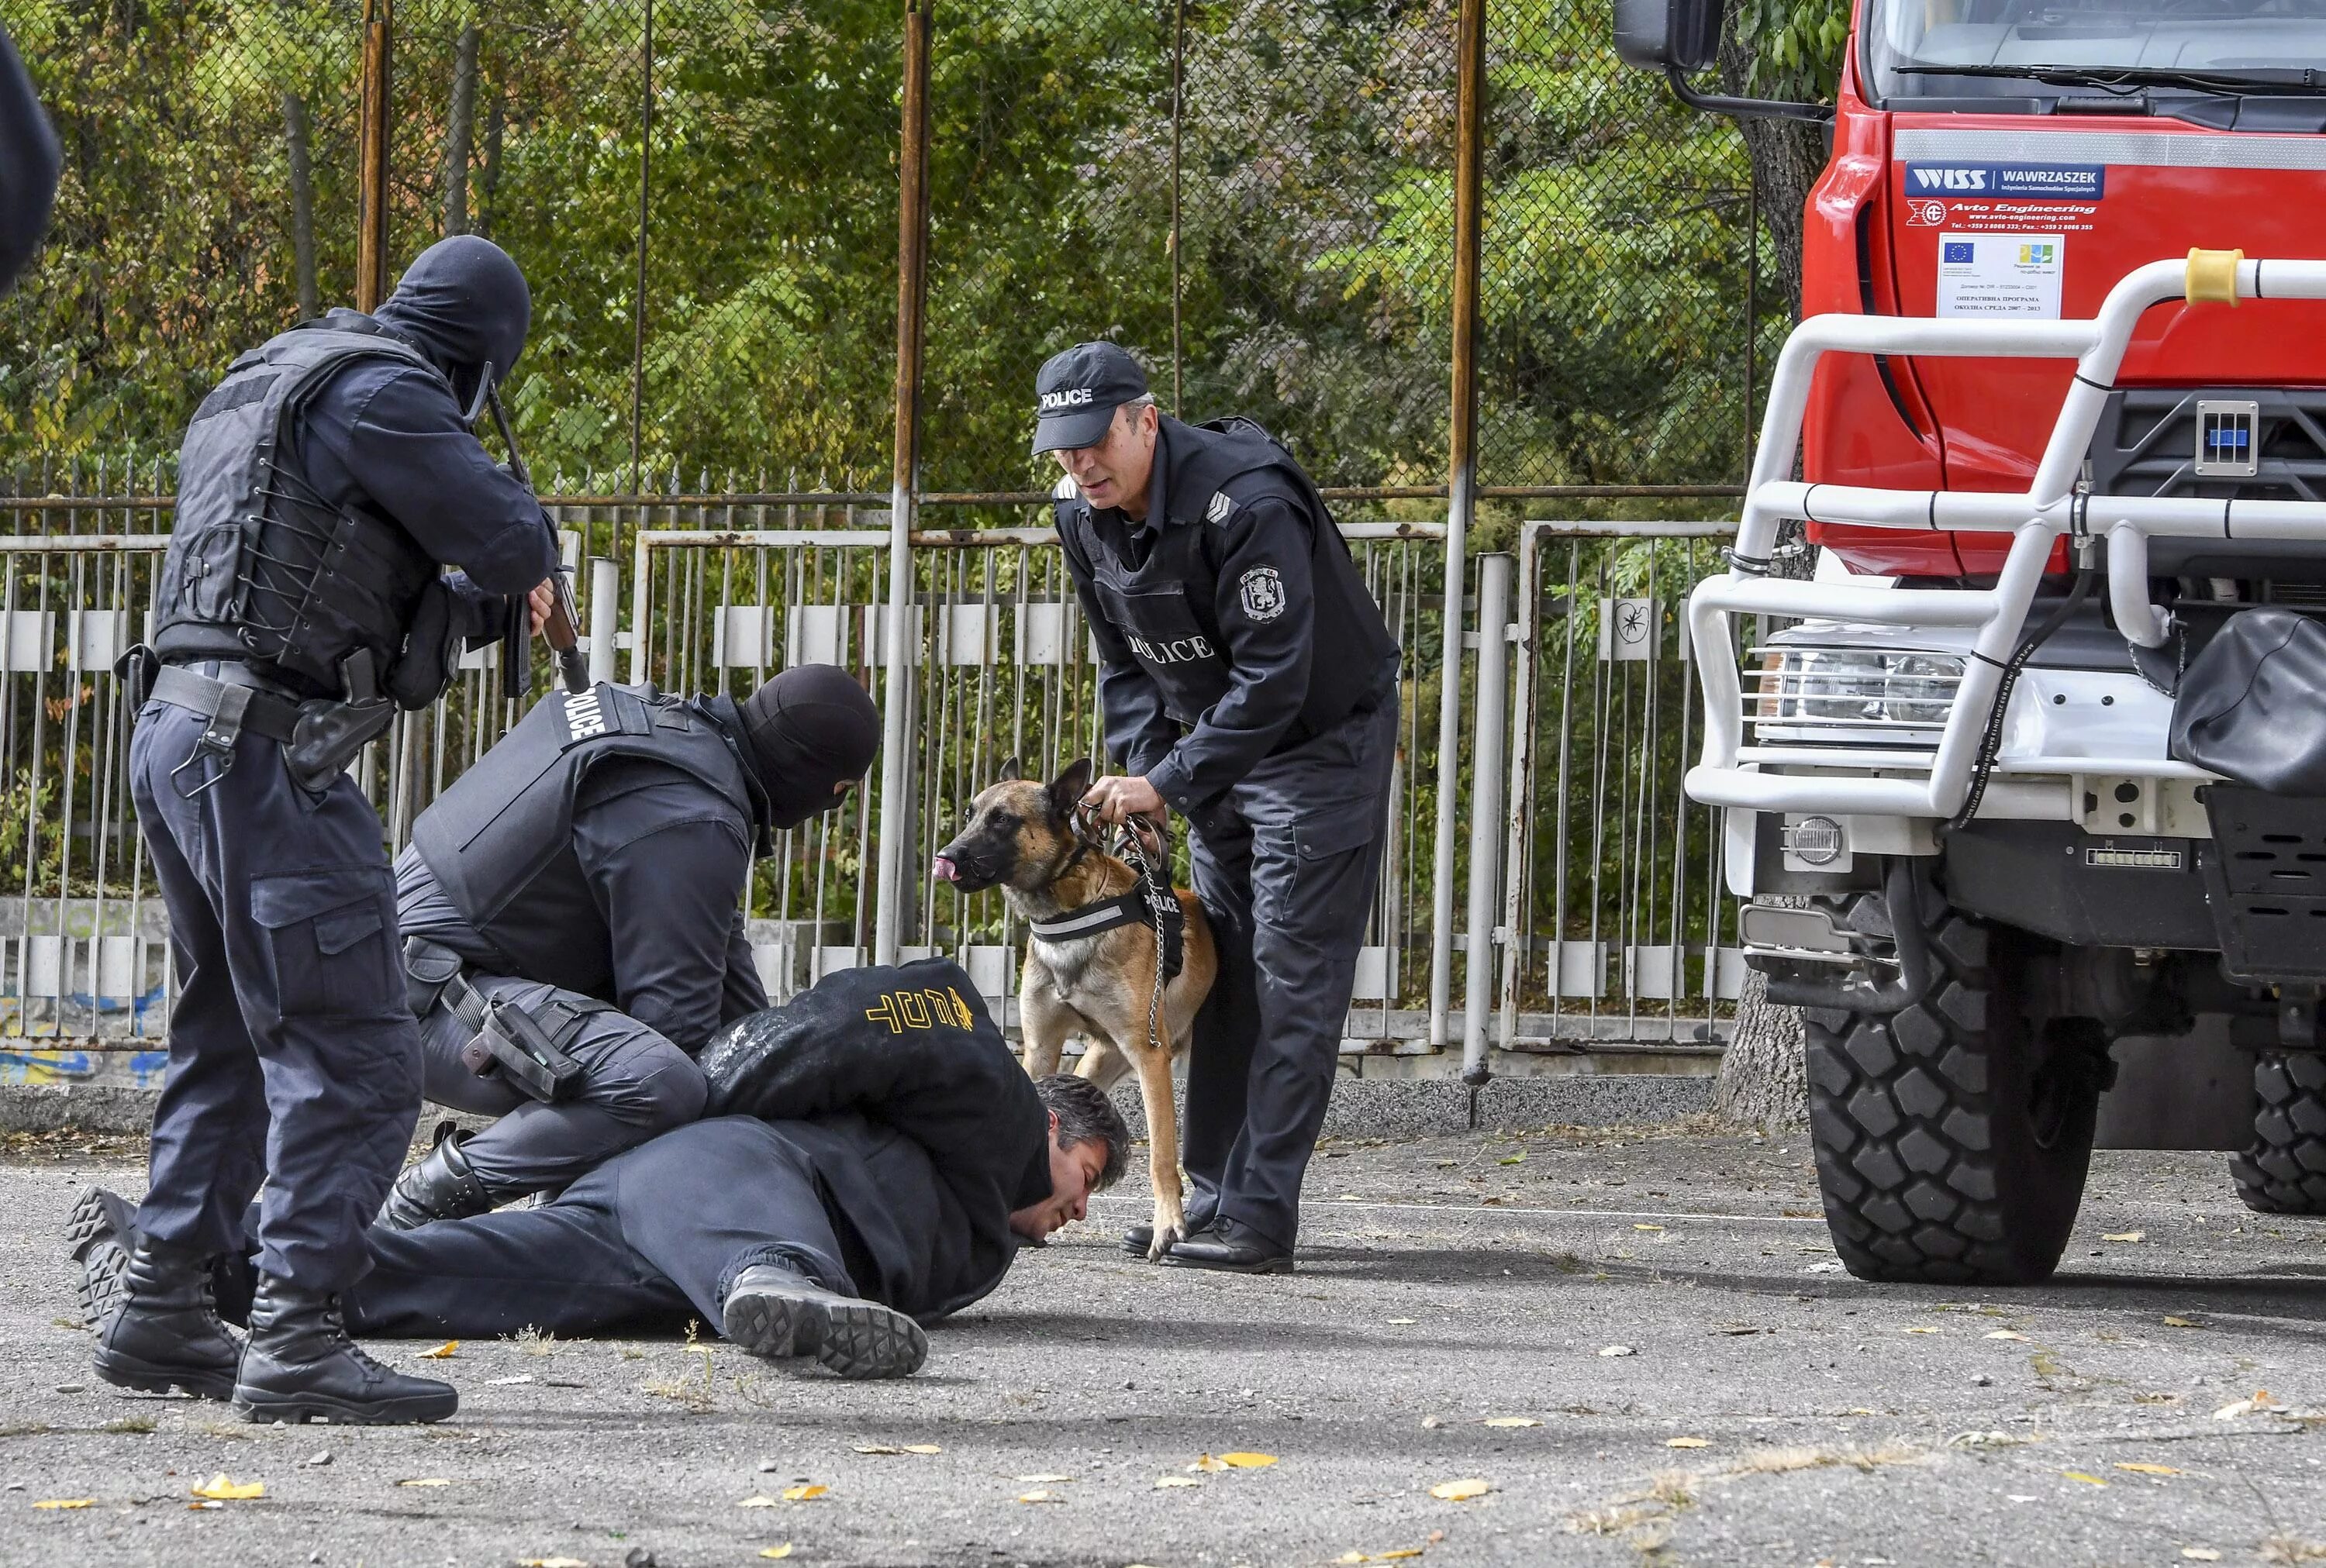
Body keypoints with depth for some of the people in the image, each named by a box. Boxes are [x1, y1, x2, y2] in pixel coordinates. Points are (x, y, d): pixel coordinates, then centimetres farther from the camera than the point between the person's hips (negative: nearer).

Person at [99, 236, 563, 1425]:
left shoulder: (259, 387, 23)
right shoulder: (380, 392, -7)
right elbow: (505, 538, -12)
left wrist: (484, 606, 31)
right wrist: (523, 565, 11)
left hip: (178, 738, 10)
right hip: (261, 748, -10)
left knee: (230, 1044, 20)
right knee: (352, 1057, -11)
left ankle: (160, 1311, 24)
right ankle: (296, 1341, -18)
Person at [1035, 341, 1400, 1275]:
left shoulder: (1246, 505, -31)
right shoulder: (1085, 516, -5)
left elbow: (1274, 679, -32)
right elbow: (1124, 661, 8)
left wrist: (1171, 785, -32)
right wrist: (1144, 769, -6)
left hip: (1321, 737, -8)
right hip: (1218, 742, 8)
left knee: (1292, 980, -11)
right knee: (1220, 975, 10)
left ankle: (1260, 1216, -15)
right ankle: (1213, 1196, 15)